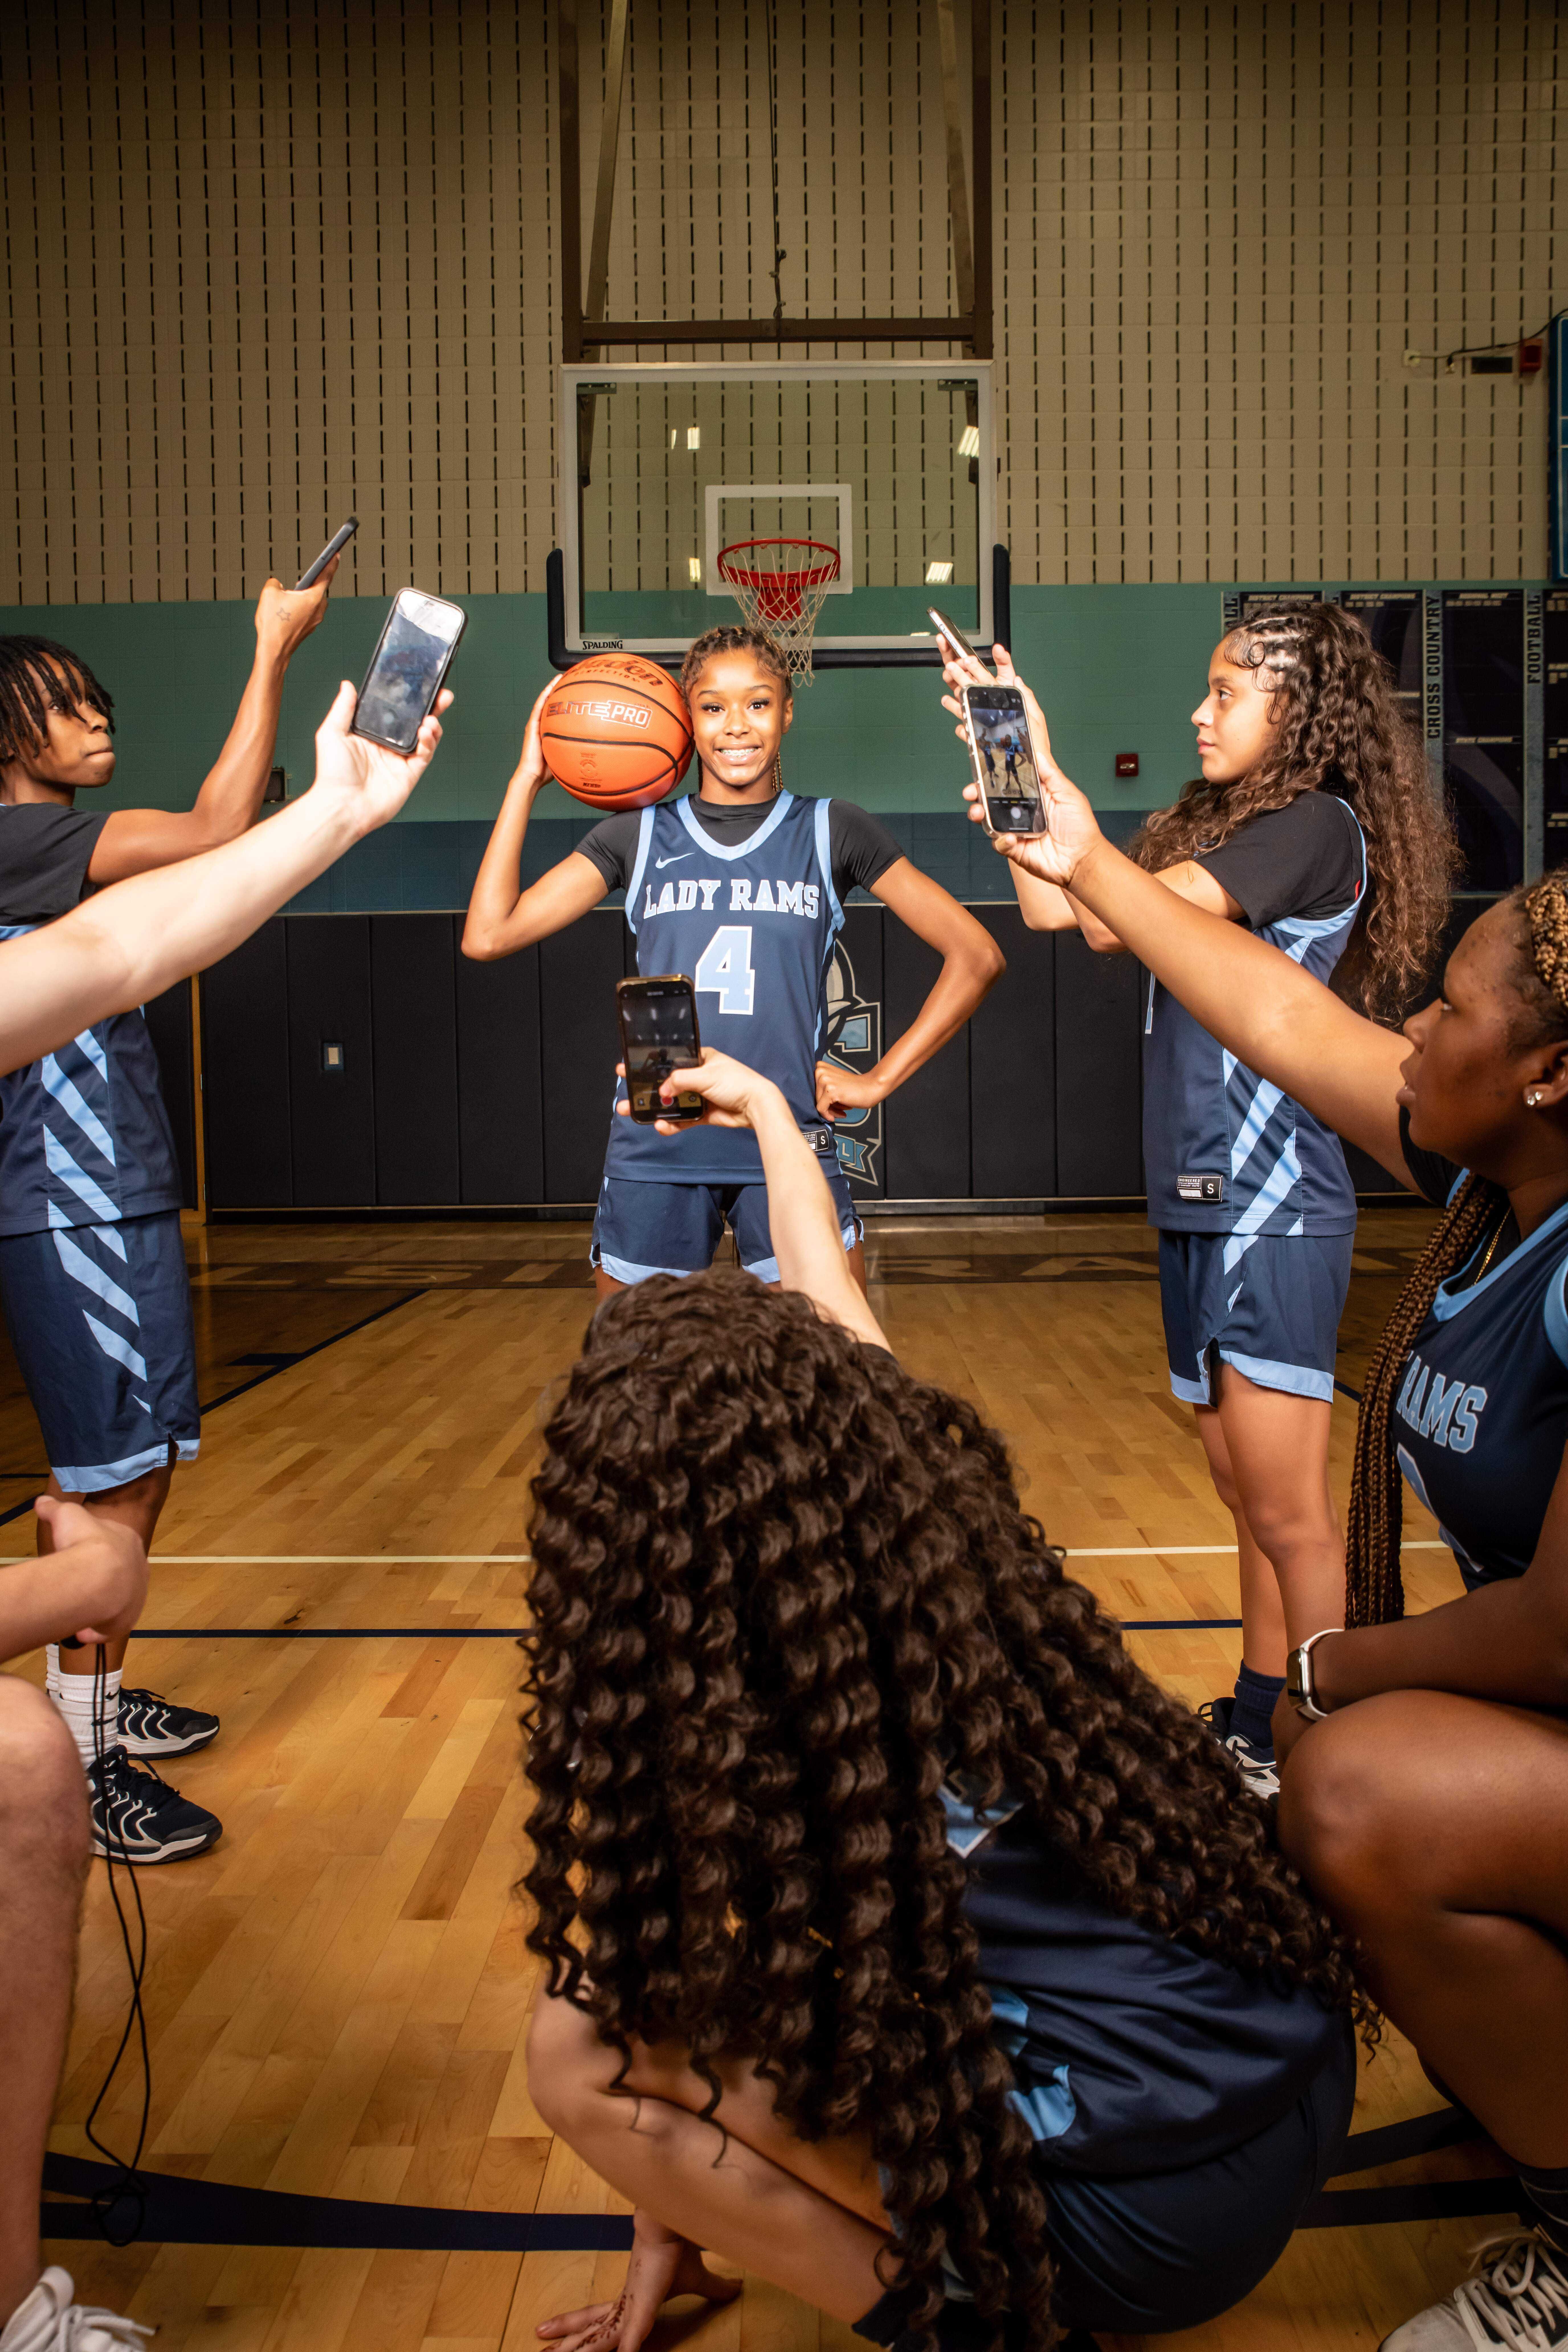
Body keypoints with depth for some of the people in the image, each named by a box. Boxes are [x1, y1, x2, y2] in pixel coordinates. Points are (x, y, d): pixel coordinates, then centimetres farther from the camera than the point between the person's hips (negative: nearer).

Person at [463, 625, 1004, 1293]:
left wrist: (880, 1078, 0)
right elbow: (488, 935, 0)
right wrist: (528, 780, -1)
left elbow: (977, 956, 5)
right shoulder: (639, 837, 8)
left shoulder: (831, 832, 4)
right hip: (654, 1154, 1)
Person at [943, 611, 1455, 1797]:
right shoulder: (1217, 826, 16)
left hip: (1275, 1215, -9)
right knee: (1252, 1501, 16)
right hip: (1204, 1207, 9)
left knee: (1290, 1514, -2)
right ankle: (1258, 1728, 27)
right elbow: (1054, 909, 13)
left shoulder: (1316, 826, -10)